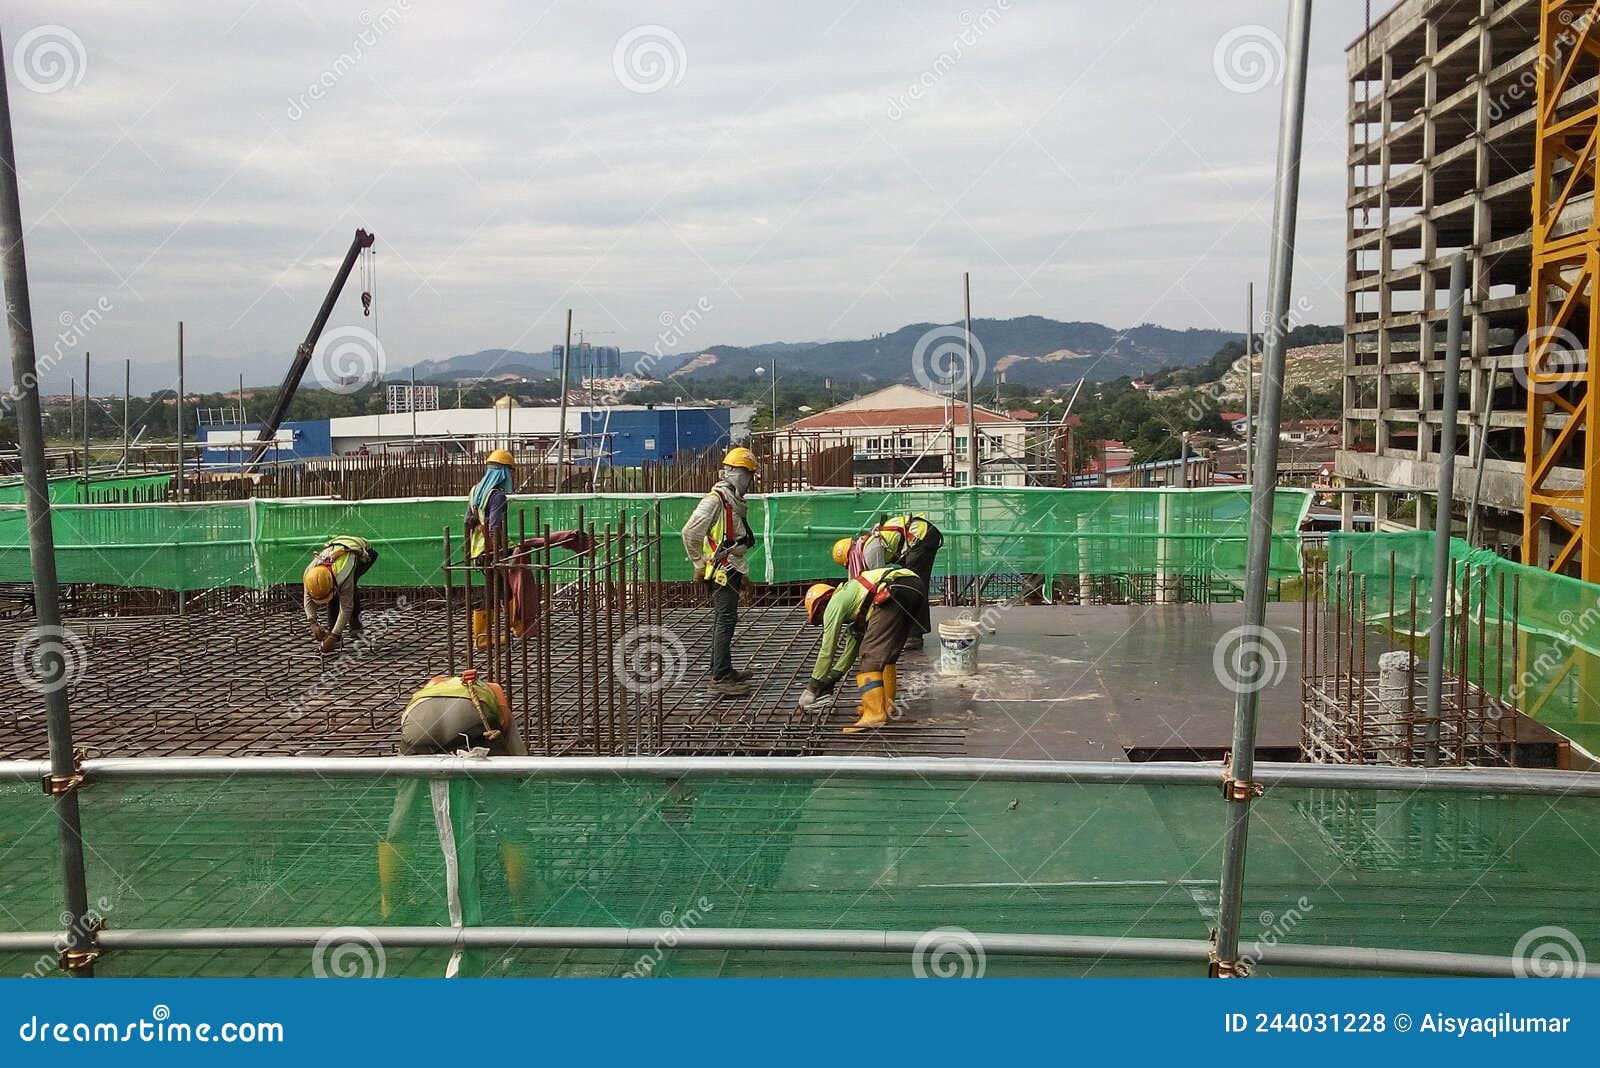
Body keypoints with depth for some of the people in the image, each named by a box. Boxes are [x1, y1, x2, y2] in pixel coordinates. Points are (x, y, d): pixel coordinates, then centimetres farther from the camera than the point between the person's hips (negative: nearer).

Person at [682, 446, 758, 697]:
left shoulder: (735, 502, 15)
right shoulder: (715, 500, -16)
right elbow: (690, 533, -21)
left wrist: (743, 572, 24)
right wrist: (699, 566, -13)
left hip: (731, 571, 10)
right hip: (720, 571, -10)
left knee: (723, 620, 17)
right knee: (725, 621, -10)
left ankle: (723, 670, 28)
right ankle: (720, 680, -9)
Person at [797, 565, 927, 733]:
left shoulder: (834, 604, 14)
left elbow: (827, 651, 13)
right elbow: (851, 647, 43)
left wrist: (812, 688, 20)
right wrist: (830, 681, 47)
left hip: (894, 593, -9)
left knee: (870, 654, -6)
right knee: (888, 653, 22)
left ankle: (875, 713, -16)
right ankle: (886, 705, 20)